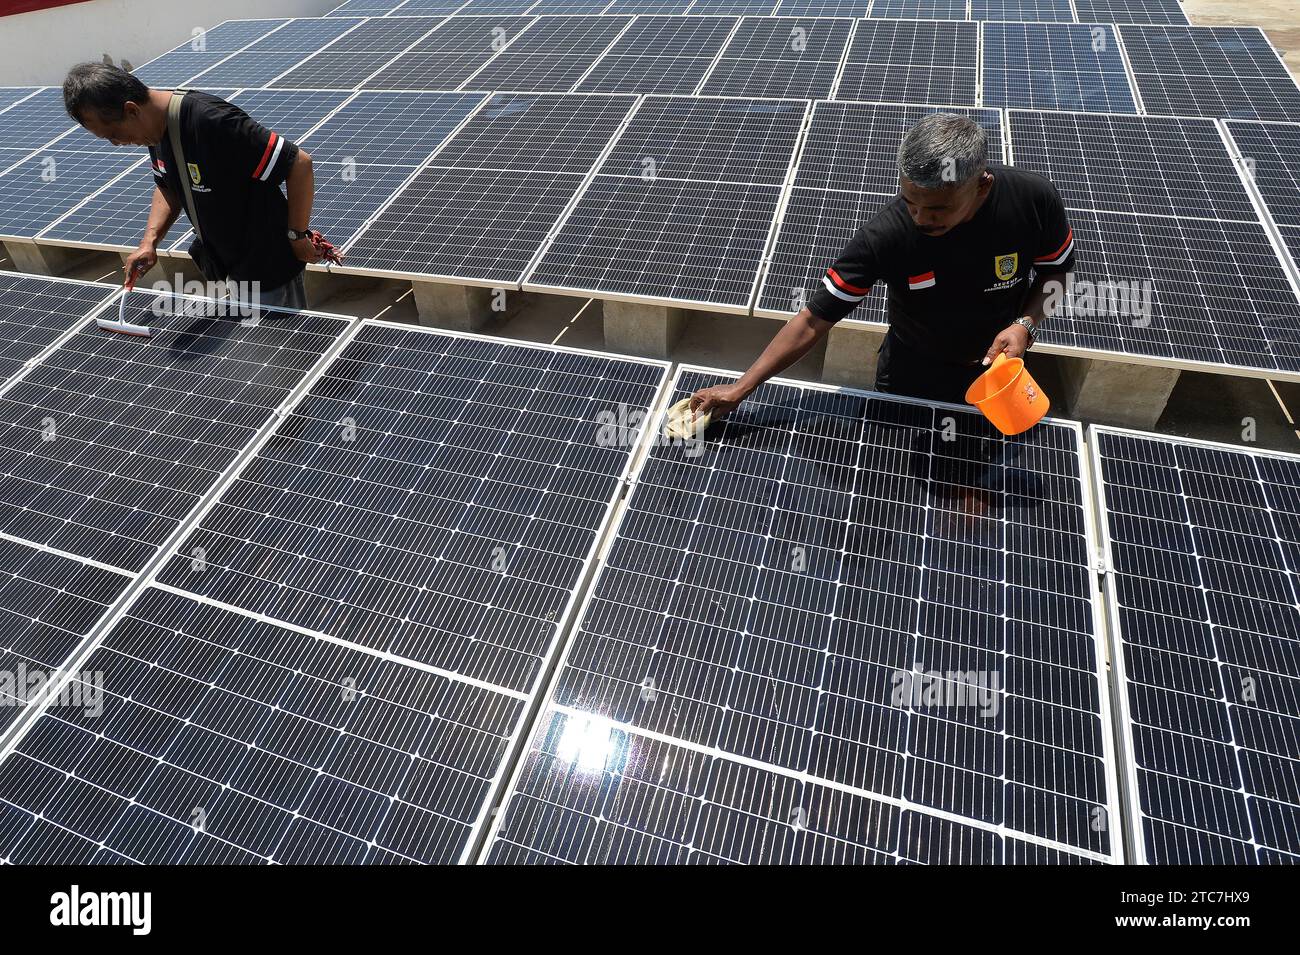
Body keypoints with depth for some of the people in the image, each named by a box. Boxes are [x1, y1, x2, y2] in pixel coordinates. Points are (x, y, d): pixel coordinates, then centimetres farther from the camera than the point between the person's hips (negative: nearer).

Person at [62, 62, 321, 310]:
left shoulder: (211, 122, -29)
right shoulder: (156, 128, -1)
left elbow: (299, 163, -28)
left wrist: (298, 236, -18)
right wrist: (149, 241, -1)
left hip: (267, 270, -8)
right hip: (219, 265, 9)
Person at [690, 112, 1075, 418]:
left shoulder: (1035, 200, -26)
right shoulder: (884, 237, -33)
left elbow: (1056, 269, -5)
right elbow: (814, 320, -29)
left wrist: (1025, 324, -25)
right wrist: (740, 388, -34)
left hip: (996, 372, 2)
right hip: (910, 377, -2)